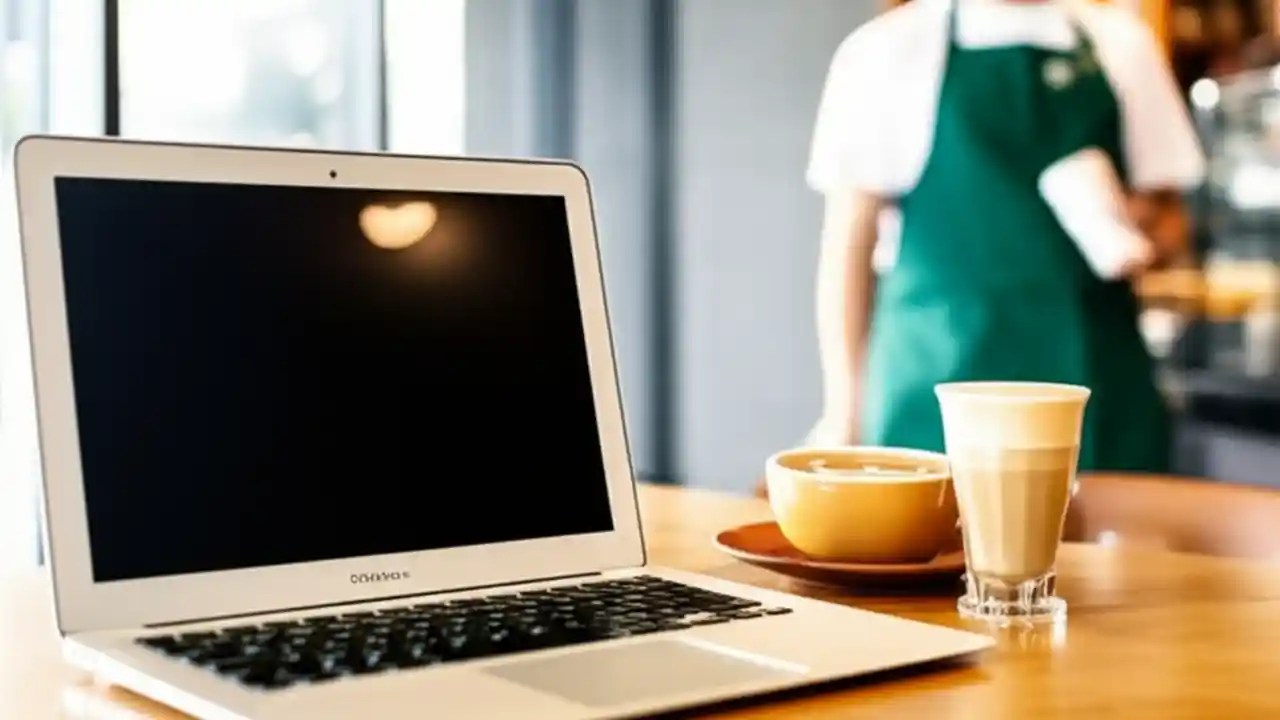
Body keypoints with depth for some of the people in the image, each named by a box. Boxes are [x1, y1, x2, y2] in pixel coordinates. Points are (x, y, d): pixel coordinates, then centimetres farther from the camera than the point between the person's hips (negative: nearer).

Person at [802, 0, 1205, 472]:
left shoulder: (1122, 43, 12)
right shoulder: (886, 49, 2)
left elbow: (1167, 217, 17)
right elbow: (852, 241, 1)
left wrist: (1151, 234, -7)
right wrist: (845, 411, -3)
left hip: (1100, 380, 3)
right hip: (939, 381, -2)